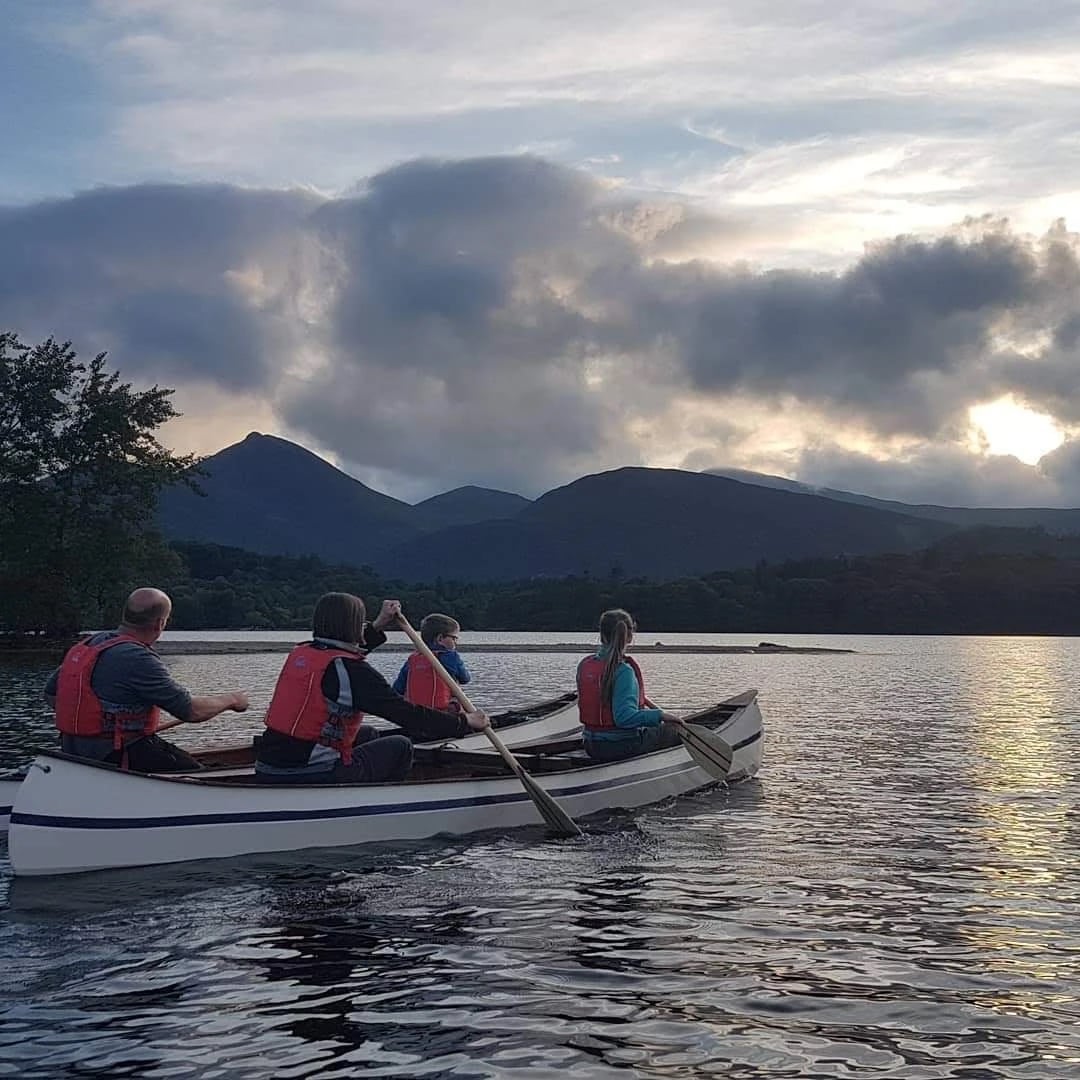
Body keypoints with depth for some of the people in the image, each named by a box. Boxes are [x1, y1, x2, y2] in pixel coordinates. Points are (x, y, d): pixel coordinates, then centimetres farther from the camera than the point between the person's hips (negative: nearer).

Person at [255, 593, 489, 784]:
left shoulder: (299, 653, 9)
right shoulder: (352, 671, -15)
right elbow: (406, 713, -14)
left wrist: (378, 626, 37)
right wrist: (465, 722, -4)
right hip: (309, 782, -8)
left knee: (367, 735, 28)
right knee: (401, 747, 9)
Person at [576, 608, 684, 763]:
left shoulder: (584, 666, 1)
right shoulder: (623, 671, -21)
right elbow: (624, 717, -30)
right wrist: (659, 715, -22)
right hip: (621, 748, -8)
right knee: (676, 730, 10)